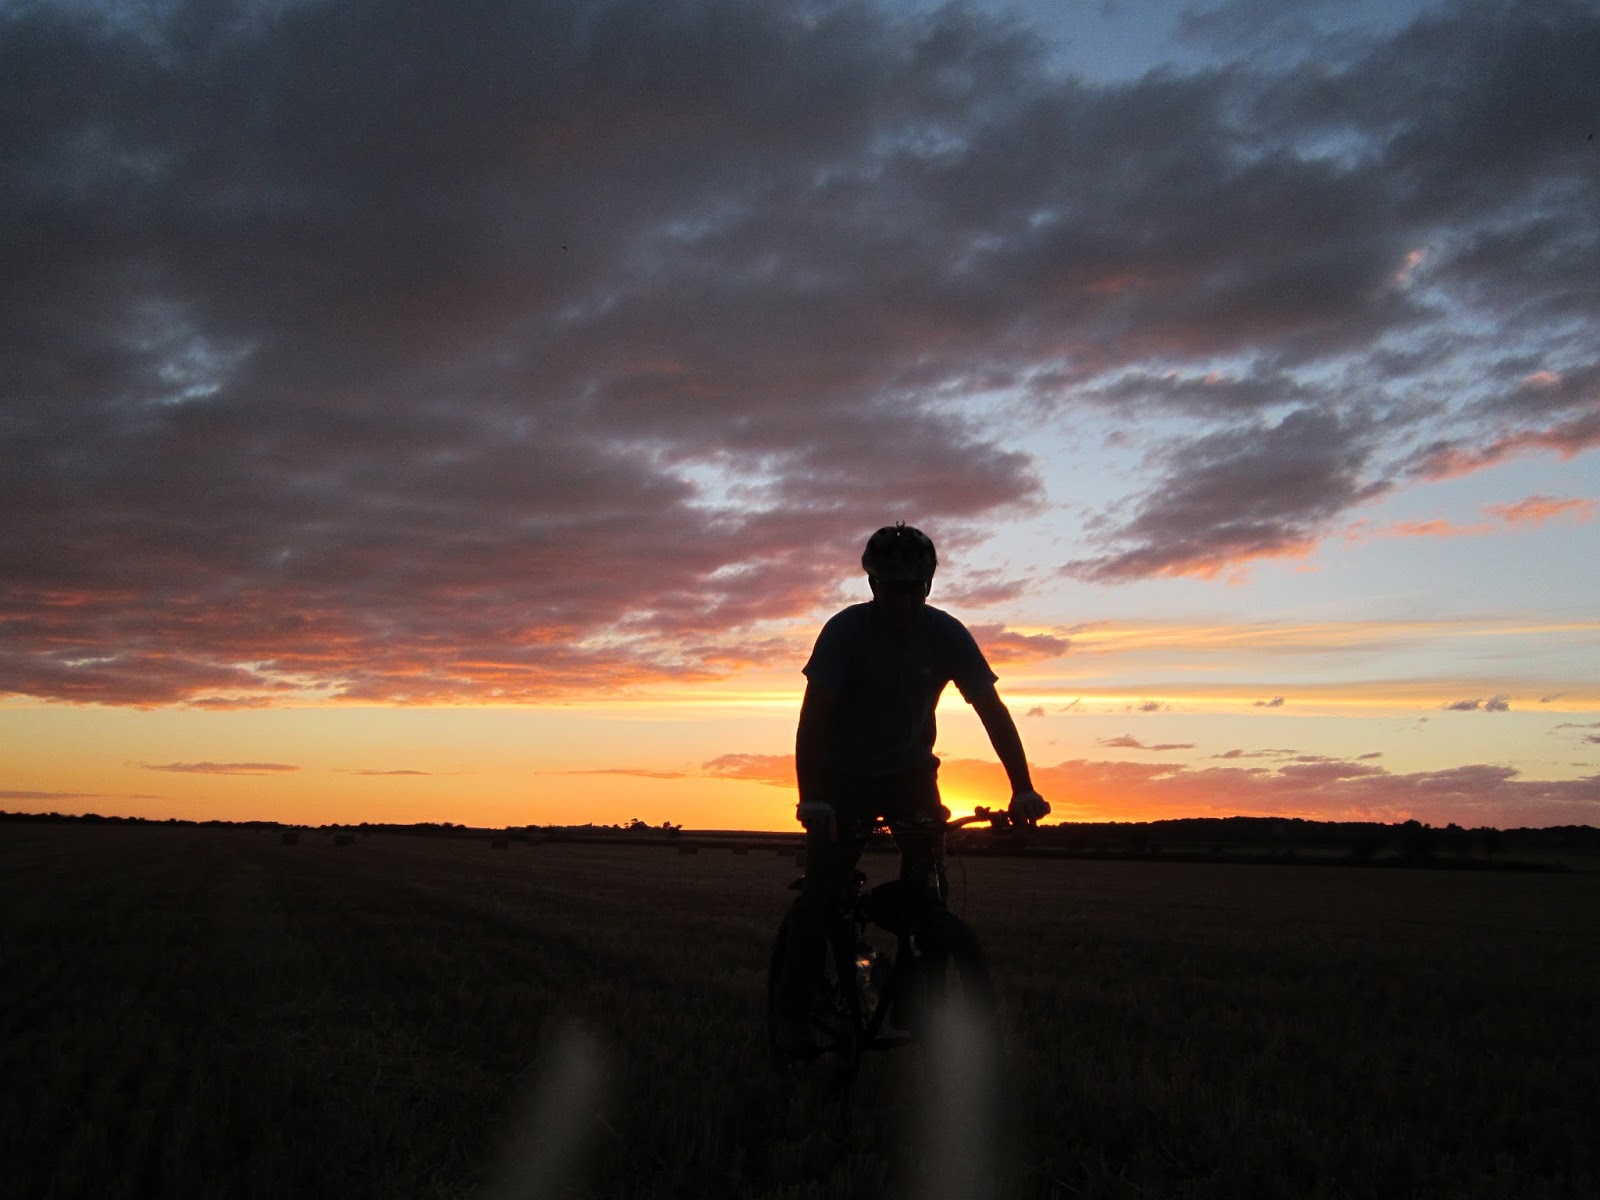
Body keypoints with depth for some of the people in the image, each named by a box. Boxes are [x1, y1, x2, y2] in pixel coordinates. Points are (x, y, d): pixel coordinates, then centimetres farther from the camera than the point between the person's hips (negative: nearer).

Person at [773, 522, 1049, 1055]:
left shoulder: (945, 633, -14)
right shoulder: (846, 630, -21)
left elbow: (991, 709, -15)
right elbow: (813, 715, -26)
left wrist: (1023, 790, -24)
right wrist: (810, 796, -37)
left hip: (911, 774, 2)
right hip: (845, 776, -2)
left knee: (927, 889, -10)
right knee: (823, 892, -9)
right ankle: (793, 1008, 5)